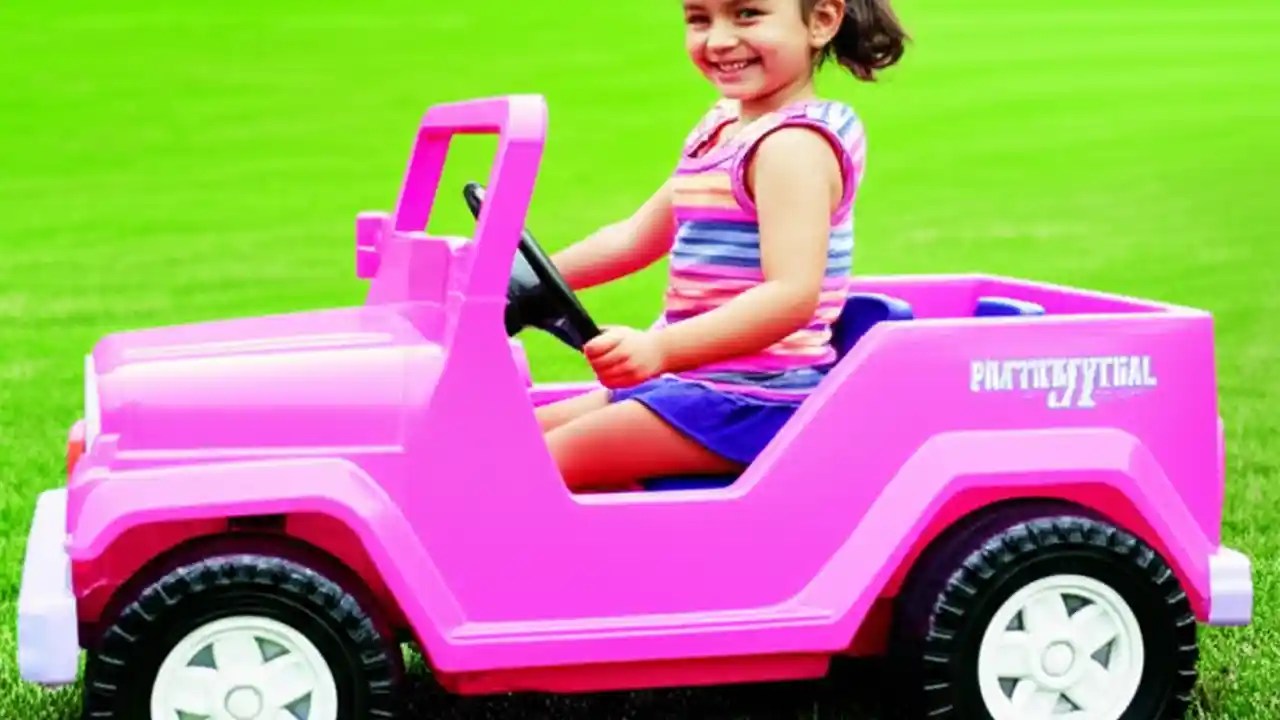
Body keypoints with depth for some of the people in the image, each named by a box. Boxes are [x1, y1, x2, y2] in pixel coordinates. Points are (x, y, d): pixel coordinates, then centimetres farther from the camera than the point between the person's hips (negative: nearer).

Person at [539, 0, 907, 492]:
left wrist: (659, 348, -38)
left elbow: (792, 295, -29)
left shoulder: (793, 145, -17)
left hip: (755, 400, -11)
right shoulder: (723, 127, 15)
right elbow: (636, 238, 23)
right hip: (695, 384, 11)